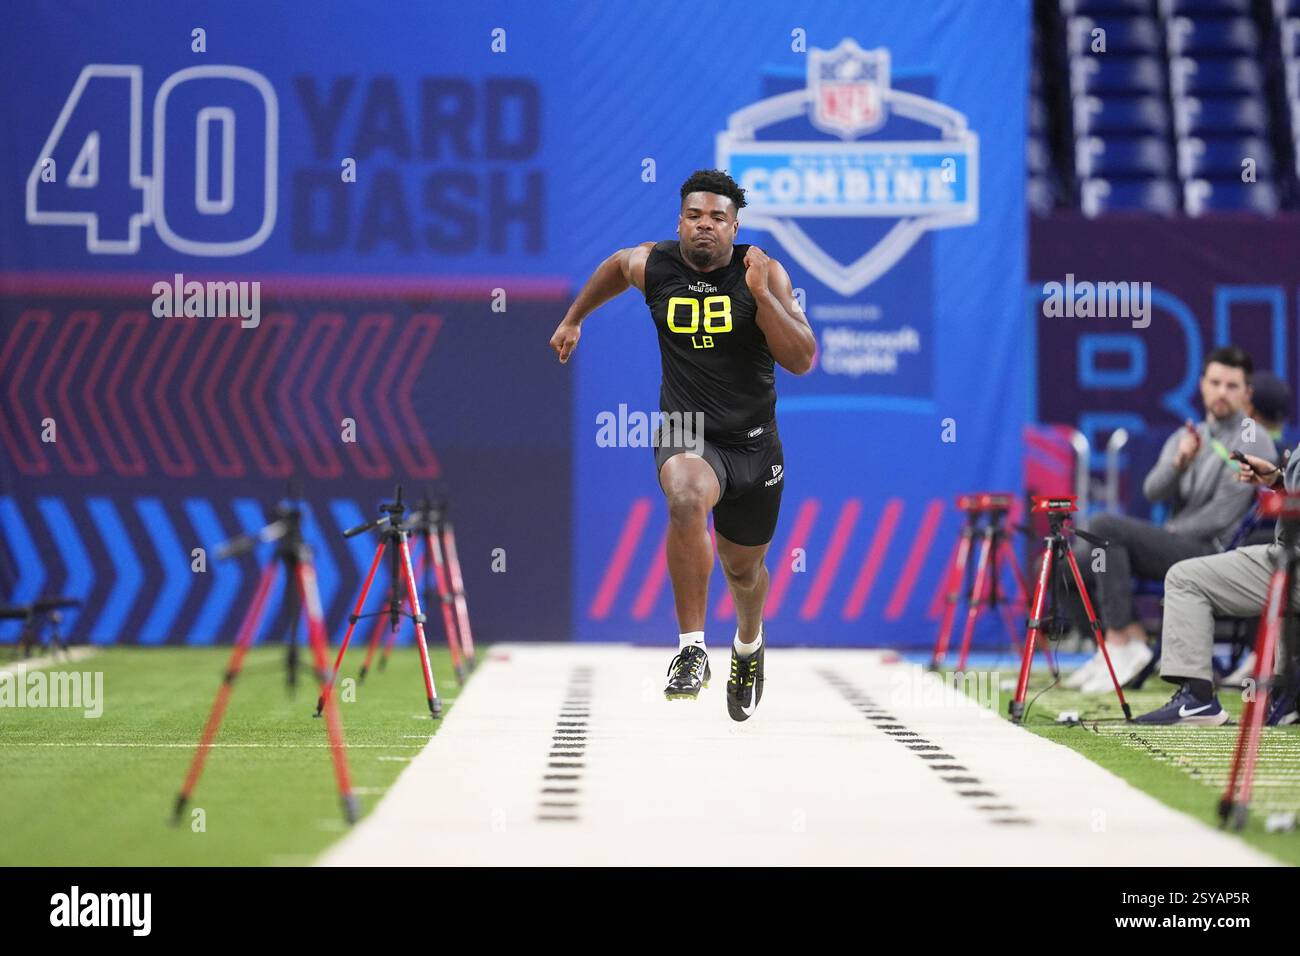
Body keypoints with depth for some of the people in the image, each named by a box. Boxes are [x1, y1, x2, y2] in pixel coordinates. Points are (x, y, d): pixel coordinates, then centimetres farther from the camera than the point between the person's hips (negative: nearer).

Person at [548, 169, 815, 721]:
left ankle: (749, 642, 55)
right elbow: (615, 267, 21)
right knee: (686, 497, -37)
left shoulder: (764, 272, -9)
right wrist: (573, 318, 27)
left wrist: (761, 295, -26)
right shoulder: (653, 266, -5)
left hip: (753, 444, 1)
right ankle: (691, 649, -33)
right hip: (686, 436, -1)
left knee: (744, 568, 18)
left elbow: (802, 361, -17)